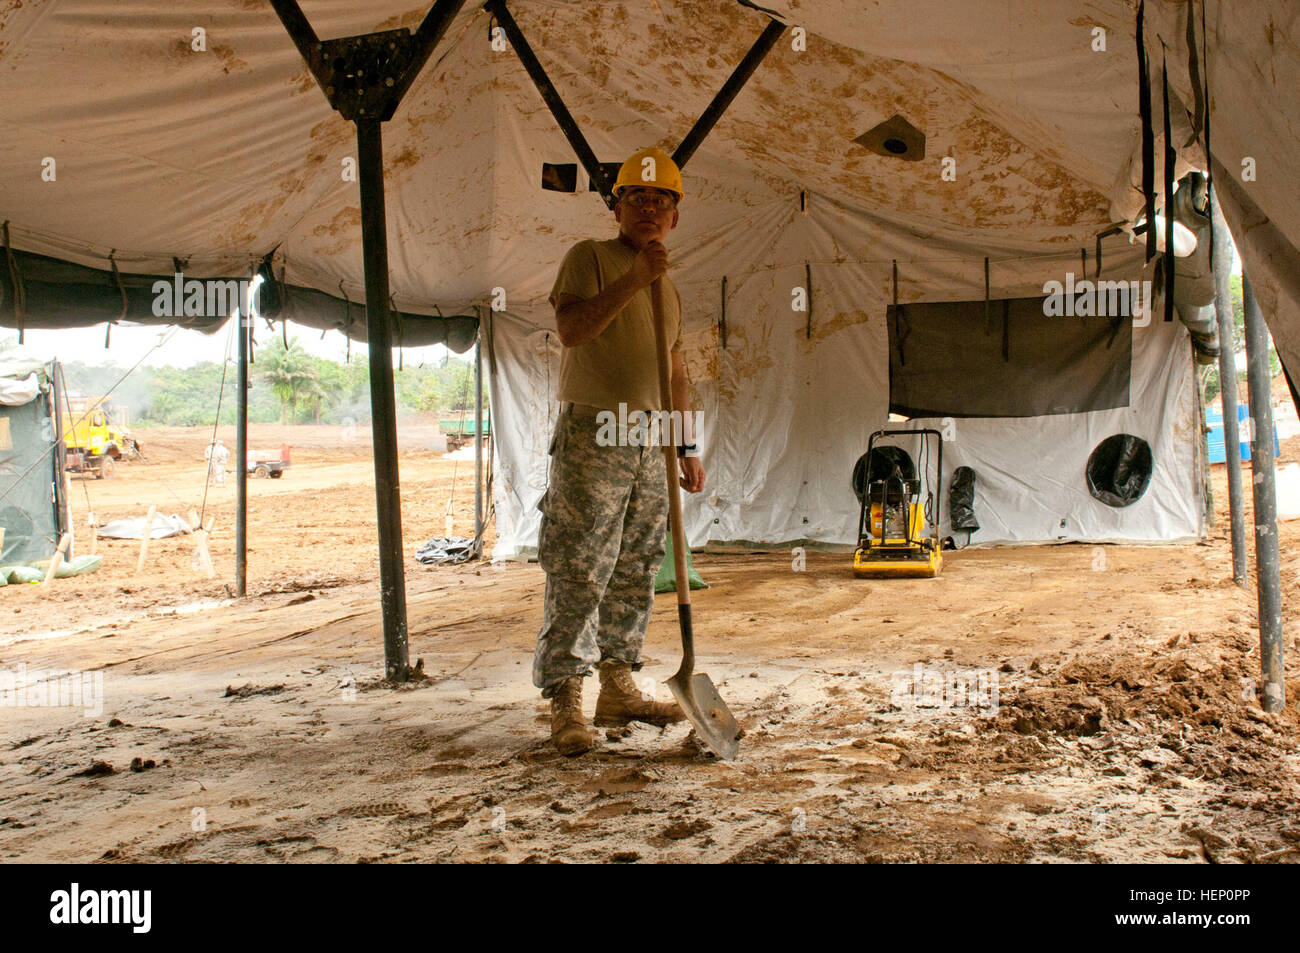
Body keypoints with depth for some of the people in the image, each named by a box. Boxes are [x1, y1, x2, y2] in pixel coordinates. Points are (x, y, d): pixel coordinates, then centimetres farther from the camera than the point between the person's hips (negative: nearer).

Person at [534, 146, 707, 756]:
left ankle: (618, 689, 18)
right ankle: (565, 704, -4)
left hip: (651, 443, 7)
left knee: (635, 576, 9)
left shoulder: (669, 289, 21)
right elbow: (571, 329, -17)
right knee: (579, 575, -8)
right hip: (593, 436, -7)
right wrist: (632, 281, -23)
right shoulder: (590, 258, 0)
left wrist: (688, 447, 19)